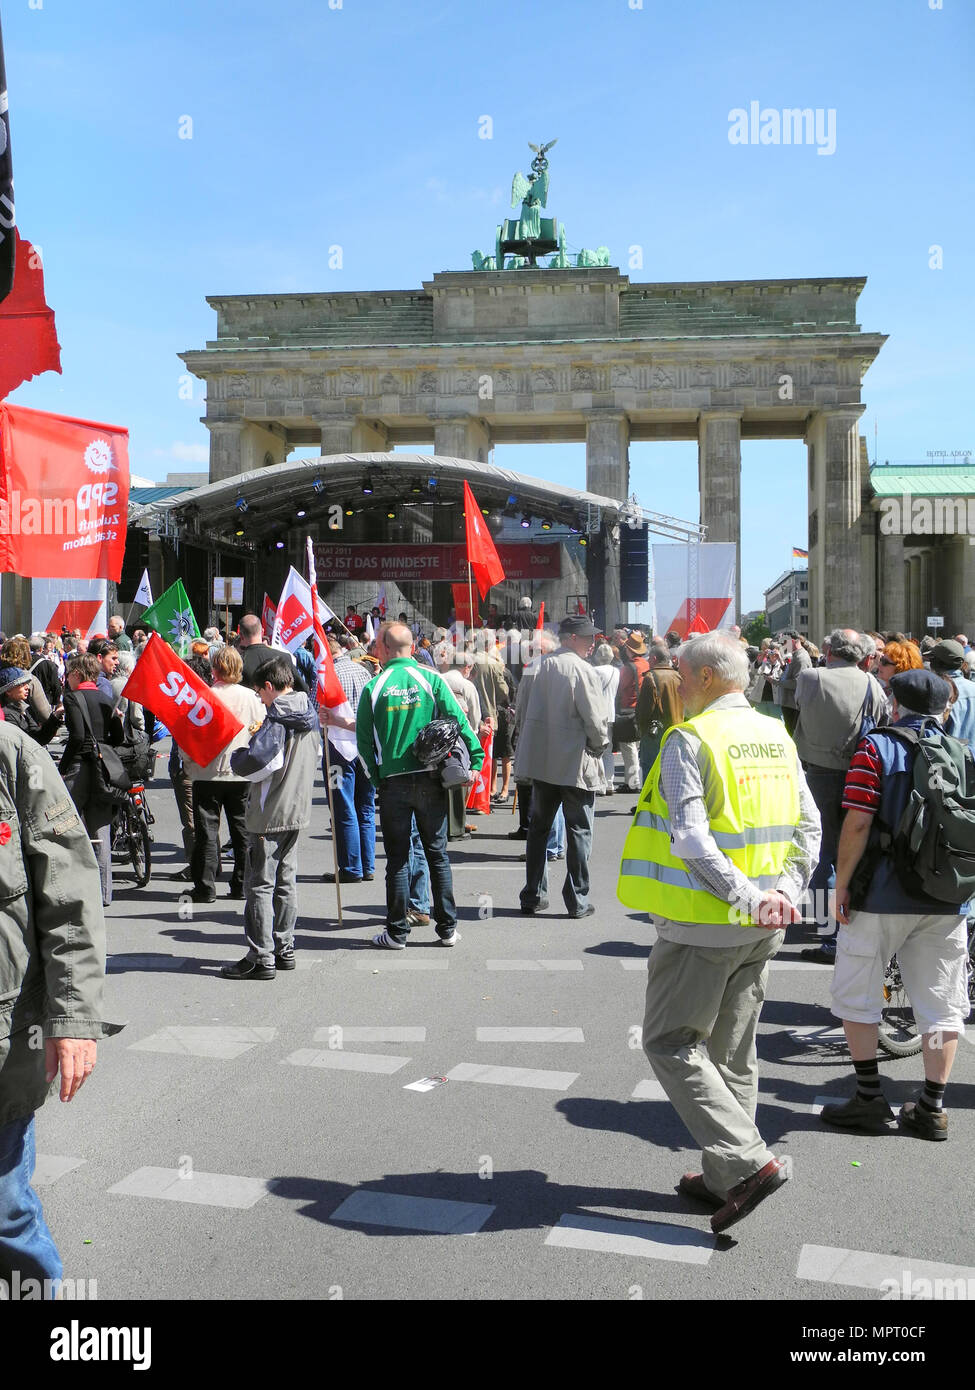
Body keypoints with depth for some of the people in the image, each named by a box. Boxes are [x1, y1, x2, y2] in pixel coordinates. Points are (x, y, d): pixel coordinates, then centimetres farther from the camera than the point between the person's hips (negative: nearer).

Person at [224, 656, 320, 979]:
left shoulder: (275, 721, -17)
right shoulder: (310, 717, 9)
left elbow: (254, 763, -26)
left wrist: (238, 754, -3)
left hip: (270, 813, -8)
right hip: (298, 810, 9)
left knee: (260, 885, -2)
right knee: (286, 881, 16)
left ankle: (261, 959, 0)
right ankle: (285, 949, 22)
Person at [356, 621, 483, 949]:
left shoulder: (373, 688, -3)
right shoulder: (431, 679, -2)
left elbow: (364, 742, 0)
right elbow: (458, 722, -7)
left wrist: (376, 780, 10)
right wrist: (476, 759, -1)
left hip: (393, 783, -1)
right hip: (431, 780, 1)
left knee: (397, 860, 7)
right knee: (437, 854, 10)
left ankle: (397, 932, 11)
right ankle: (447, 929, 15)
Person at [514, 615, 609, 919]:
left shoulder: (538, 668, 4)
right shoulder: (582, 670, -13)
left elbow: (524, 714, 8)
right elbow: (595, 719, -15)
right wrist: (600, 746, 2)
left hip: (541, 761, 6)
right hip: (576, 763, -5)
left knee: (538, 828, 14)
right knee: (579, 831, 4)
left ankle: (532, 896, 17)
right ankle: (577, 901, 7)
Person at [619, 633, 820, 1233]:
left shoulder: (689, 740, -14)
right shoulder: (778, 737, 8)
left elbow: (689, 839, -24)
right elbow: (809, 826, 8)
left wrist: (747, 896, -23)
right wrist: (785, 893, 3)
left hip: (705, 923, -7)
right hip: (762, 931, 7)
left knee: (671, 1043, 4)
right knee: (733, 1051, 16)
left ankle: (747, 1161, -4)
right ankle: (724, 1177, 25)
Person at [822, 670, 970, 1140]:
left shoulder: (875, 747, -7)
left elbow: (858, 823, -15)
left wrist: (842, 885, -8)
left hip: (883, 897, -4)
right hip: (949, 902, 4)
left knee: (856, 996, 10)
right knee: (941, 1005, 11)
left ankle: (869, 1100, 11)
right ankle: (932, 1108, 15)